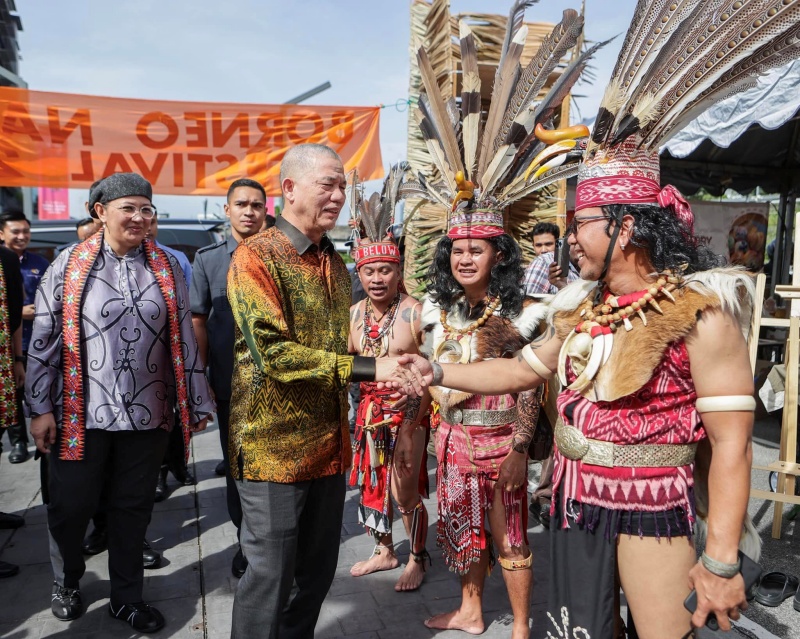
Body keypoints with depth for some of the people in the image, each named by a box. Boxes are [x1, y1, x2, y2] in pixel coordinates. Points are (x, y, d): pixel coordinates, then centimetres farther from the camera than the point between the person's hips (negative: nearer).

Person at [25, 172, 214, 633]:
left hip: (147, 415, 2)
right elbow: (44, 339, -1)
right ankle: (70, 580, 40)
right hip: (81, 414, -1)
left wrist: (196, 403, 6)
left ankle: (127, 597, 32)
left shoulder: (166, 268, 4)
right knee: (70, 506, 10)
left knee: (134, 508, 13)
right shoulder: (70, 265, -1)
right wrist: (41, 408, -4)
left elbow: (184, 339, 5)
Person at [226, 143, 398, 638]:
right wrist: (367, 368, -25)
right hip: (275, 446, -7)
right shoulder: (257, 256, -12)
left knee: (318, 571, 18)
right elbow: (272, 353, -23)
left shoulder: (335, 263, 12)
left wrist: (385, 372, 4)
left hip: (329, 443, 7)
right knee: (271, 578, 6)